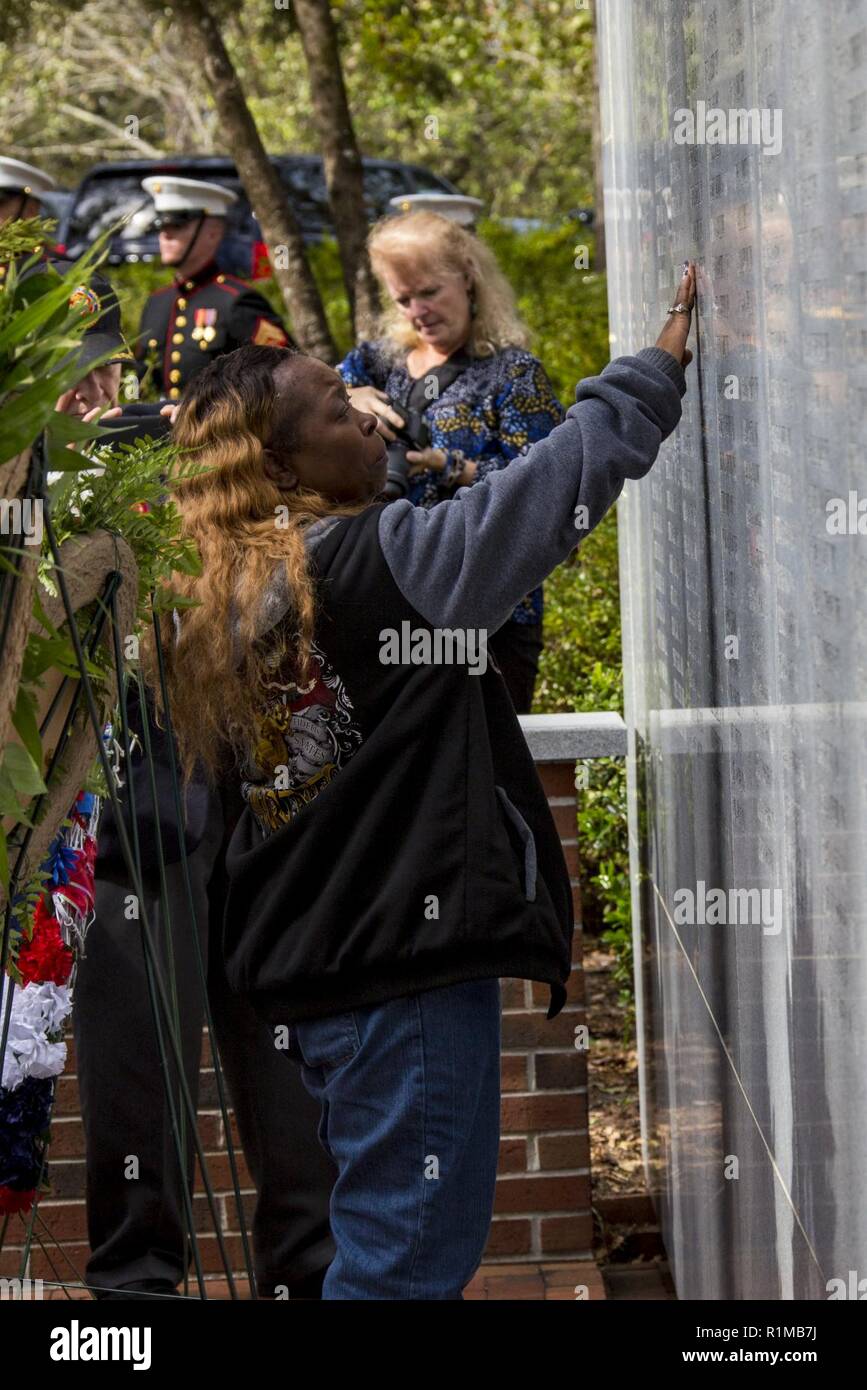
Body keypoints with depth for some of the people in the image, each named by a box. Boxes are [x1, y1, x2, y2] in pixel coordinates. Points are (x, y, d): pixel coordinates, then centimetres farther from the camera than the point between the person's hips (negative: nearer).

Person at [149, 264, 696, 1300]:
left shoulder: (224, 604, 11)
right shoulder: (378, 560, -13)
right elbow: (561, 478, -13)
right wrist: (661, 365, -4)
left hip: (307, 974, 9)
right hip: (407, 960, -9)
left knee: (385, 1250, 17)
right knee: (416, 1260, -5)